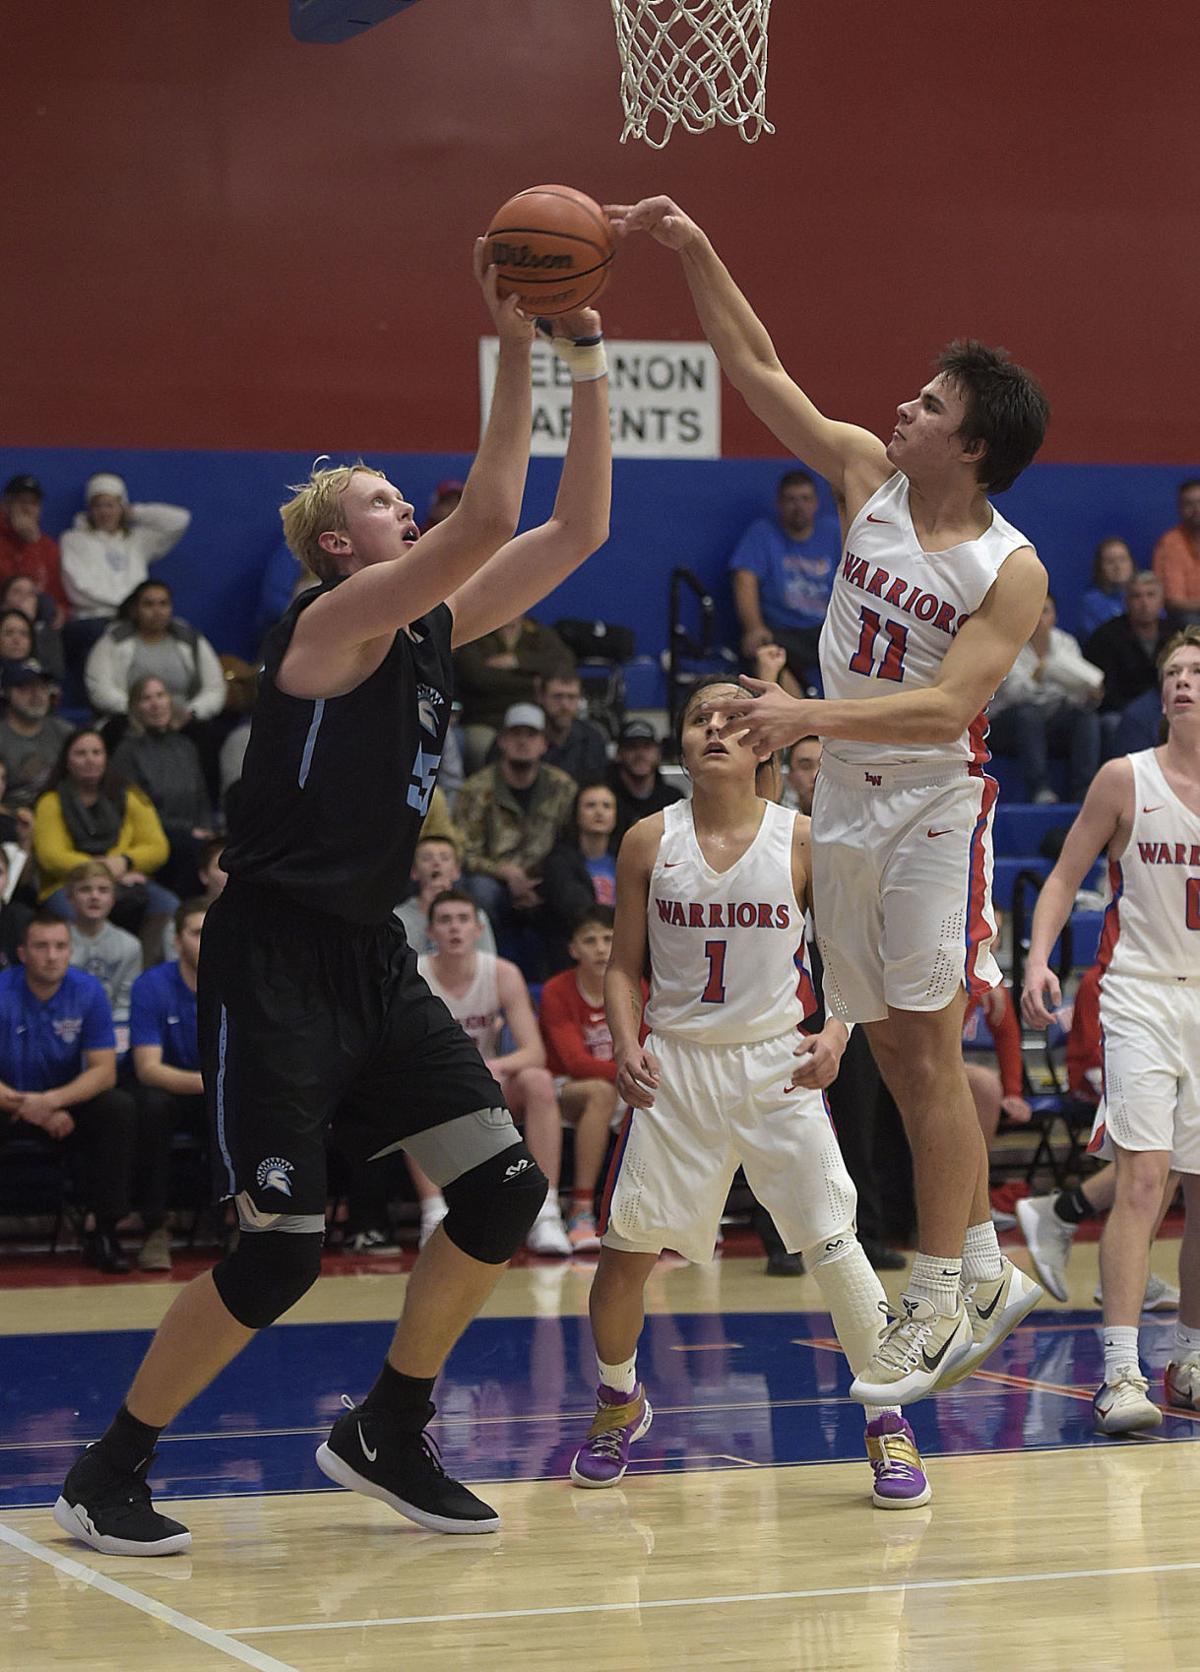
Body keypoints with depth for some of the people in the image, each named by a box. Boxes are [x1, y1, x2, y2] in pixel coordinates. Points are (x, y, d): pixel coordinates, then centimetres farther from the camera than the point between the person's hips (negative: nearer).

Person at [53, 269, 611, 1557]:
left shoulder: (433, 628, 11)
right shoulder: (332, 621, -13)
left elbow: (576, 531, 7)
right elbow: (485, 521, -26)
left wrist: (588, 362, 0)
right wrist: (511, 350, -24)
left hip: (372, 959, 8)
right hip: (275, 958, -8)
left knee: (506, 1188, 1)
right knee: (279, 1253, -10)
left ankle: (386, 1437, 17)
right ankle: (106, 1474, 8)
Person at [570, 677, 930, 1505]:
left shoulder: (803, 841, -5)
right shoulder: (650, 842, -2)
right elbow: (625, 966, 5)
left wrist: (835, 1035, -16)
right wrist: (627, 1047, -11)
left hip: (776, 1062, -1)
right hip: (675, 1062, 2)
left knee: (833, 1240, -12)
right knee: (624, 1248, 4)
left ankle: (889, 1425, 0)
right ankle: (619, 1400, 31)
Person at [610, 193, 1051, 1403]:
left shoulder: (1010, 571, -15)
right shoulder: (867, 475, 1)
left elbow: (947, 707, -25)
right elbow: (757, 370, 4)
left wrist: (811, 715, -34)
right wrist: (693, 253, -5)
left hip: (937, 803, -6)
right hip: (847, 800, 6)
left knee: (926, 1046, -7)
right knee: (891, 1046, 9)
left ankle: (941, 1298, -1)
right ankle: (982, 1268, 20)